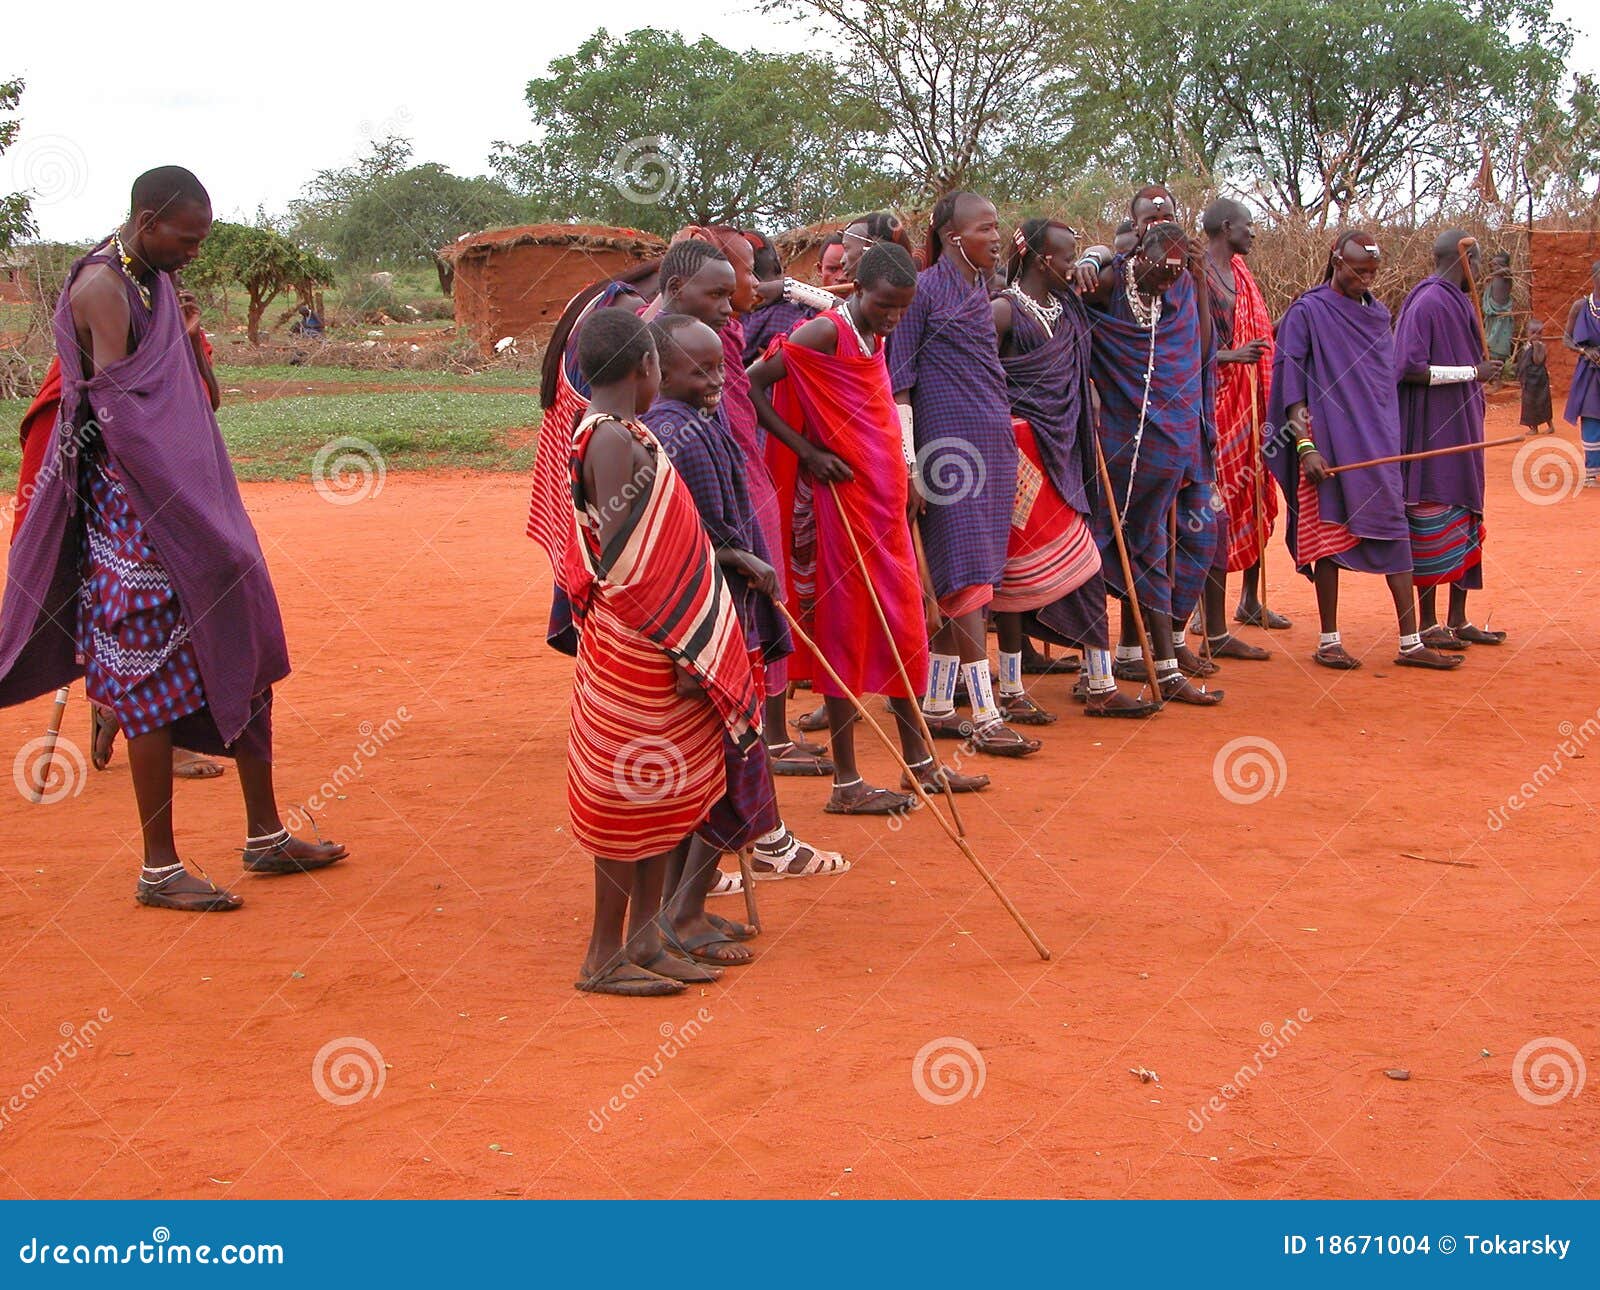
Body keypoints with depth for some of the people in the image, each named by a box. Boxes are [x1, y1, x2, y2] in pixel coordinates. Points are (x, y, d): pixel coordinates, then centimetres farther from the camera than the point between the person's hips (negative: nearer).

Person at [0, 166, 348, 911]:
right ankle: (158, 870, 8)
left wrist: (188, 343, 7)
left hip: (195, 504, 9)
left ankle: (266, 837, 24)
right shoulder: (100, 287, -14)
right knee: (156, 684, -3)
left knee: (244, 661, 12)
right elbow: (117, 412, -20)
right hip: (142, 515, -9)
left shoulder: (156, 282, 15)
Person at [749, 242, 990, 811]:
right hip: (847, 500, -8)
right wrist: (808, 452, -17)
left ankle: (919, 763, 25)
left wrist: (903, 477, 10)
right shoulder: (825, 333, -12)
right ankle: (846, 783, 4)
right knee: (847, 630, -3)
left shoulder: (873, 338, 13)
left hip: (887, 503, 9)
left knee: (904, 626, 13)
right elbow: (750, 386, -17)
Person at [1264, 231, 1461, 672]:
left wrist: (1391, 438, 16)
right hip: (1330, 445, -6)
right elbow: (1291, 387, -9)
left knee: (1396, 534, 2)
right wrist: (1304, 445, -17)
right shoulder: (1307, 312, -4)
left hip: (1379, 445, 6)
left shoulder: (1378, 313, 14)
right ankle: (1328, 641, 10)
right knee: (1329, 533, 1)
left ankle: (1411, 643, 6)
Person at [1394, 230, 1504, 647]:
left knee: (1465, 527, 13)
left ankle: (1458, 621, 20)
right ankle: (1428, 624, 6)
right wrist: (1473, 371, -18)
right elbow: (1411, 368, -23)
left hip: (1460, 432, 10)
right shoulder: (1428, 303, -16)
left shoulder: (1458, 301, 12)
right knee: (1434, 527, -2)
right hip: (1433, 434, -10)